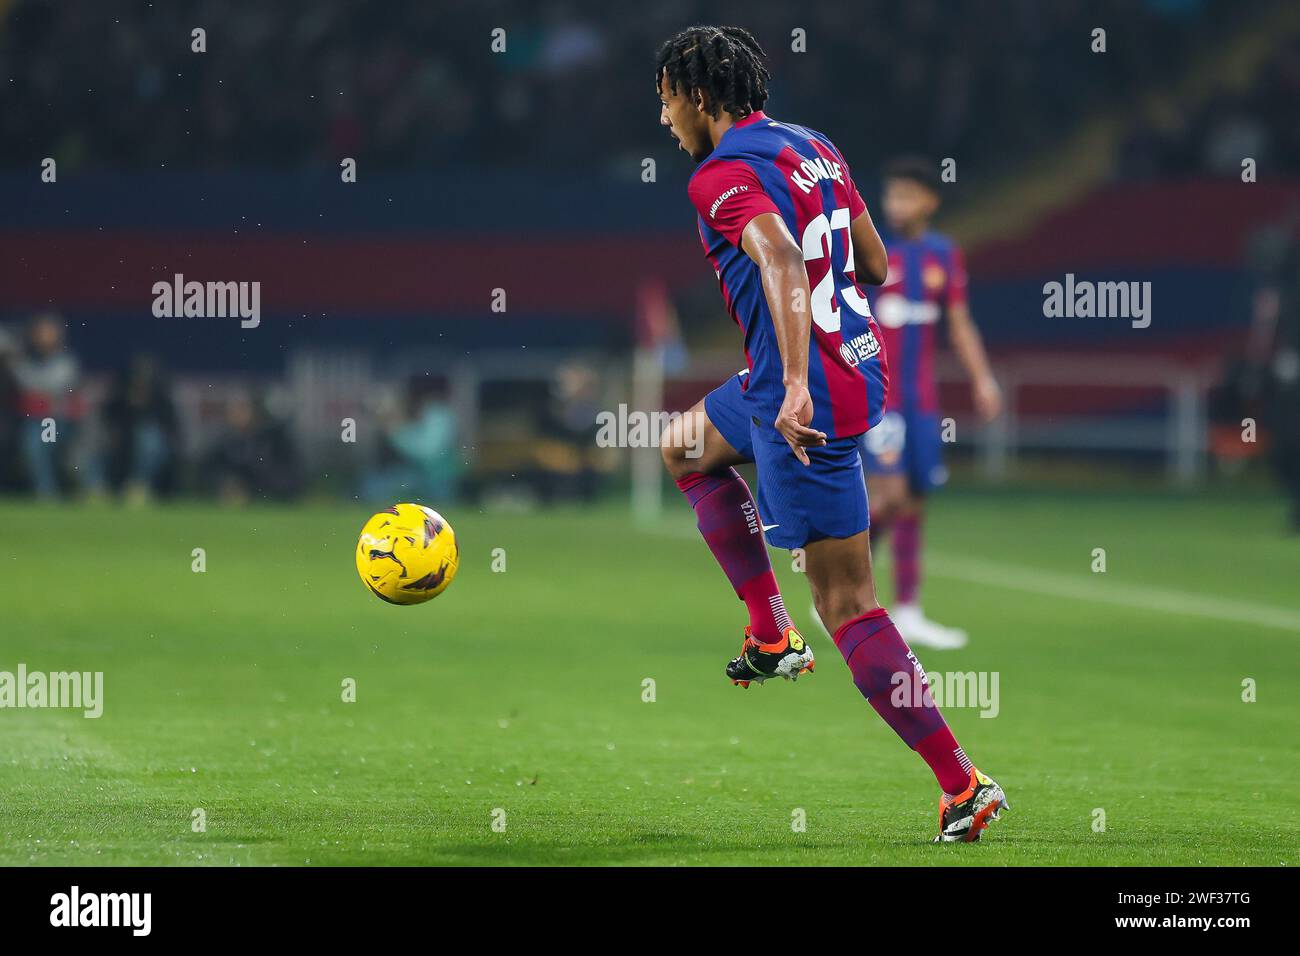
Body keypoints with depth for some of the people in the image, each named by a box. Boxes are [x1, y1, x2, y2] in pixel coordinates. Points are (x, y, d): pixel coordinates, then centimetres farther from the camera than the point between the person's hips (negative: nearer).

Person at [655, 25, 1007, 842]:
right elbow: (874, 265, 17)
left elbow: (782, 262, -33)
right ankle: (773, 636, 27)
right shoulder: (814, 147, 11)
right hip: (857, 362, 10)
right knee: (687, 447, 32)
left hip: (806, 397, -10)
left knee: (850, 605, -5)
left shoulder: (724, 177, -15)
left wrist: (796, 388, -42)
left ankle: (963, 786, -6)